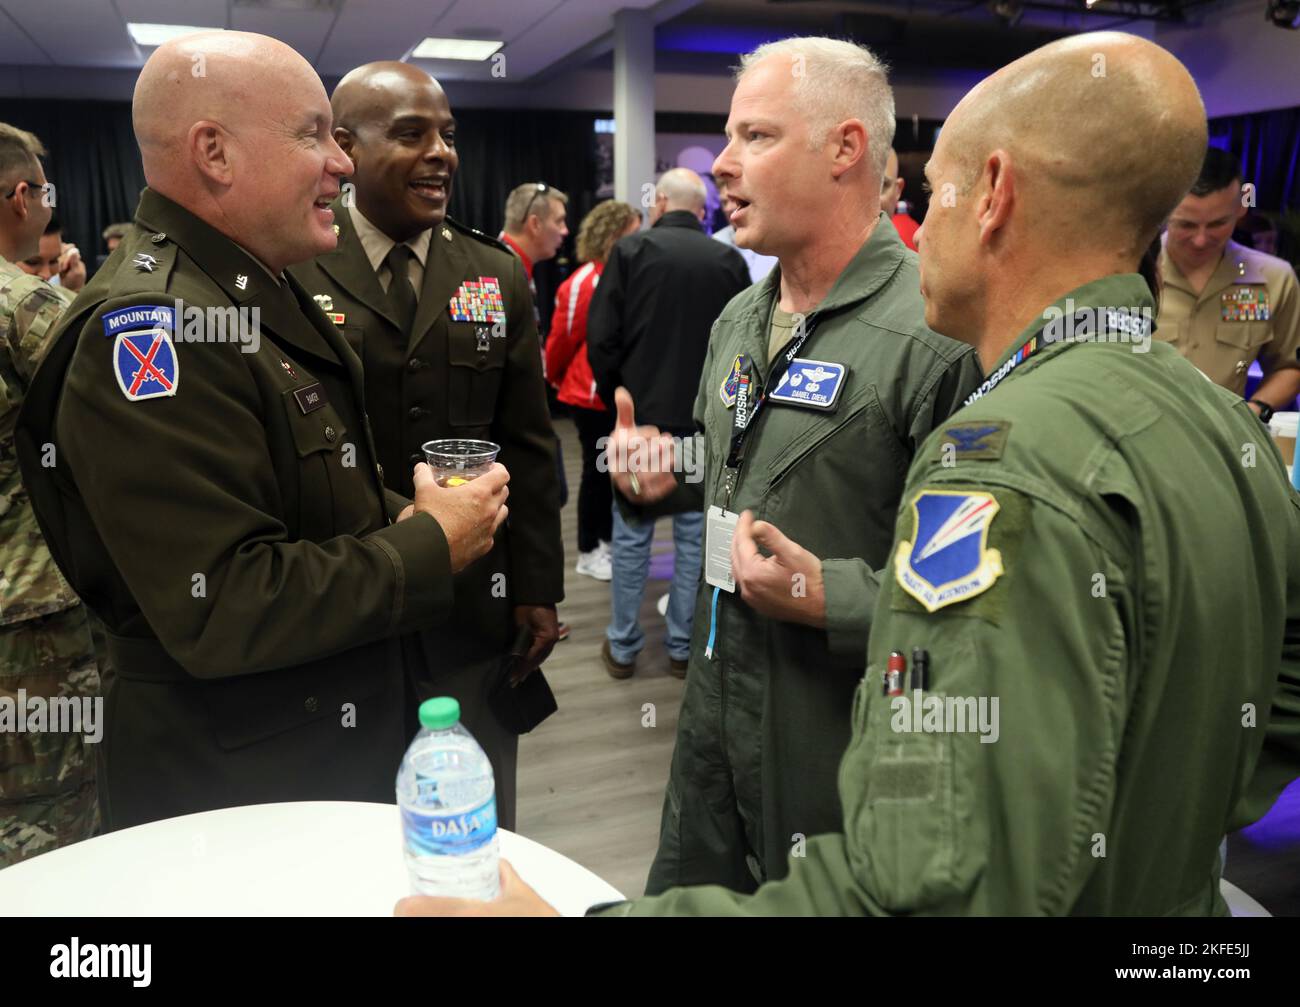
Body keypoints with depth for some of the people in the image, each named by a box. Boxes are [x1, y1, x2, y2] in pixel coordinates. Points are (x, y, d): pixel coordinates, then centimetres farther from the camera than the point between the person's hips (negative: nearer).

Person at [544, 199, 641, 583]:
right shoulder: (584, 284, -16)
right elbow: (562, 339, -7)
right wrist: (557, 379, 7)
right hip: (592, 396, -6)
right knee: (598, 470, 4)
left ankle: (607, 540, 31)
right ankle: (588, 553, 19)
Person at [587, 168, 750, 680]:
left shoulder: (630, 251, -5)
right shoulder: (730, 261, 1)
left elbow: (602, 338, -8)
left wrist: (615, 397, 7)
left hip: (641, 414, -1)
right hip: (706, 419, 2)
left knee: (631, 534, 8)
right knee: (693, 533, 10)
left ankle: (622, 647, 17)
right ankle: (683, 647, 18)